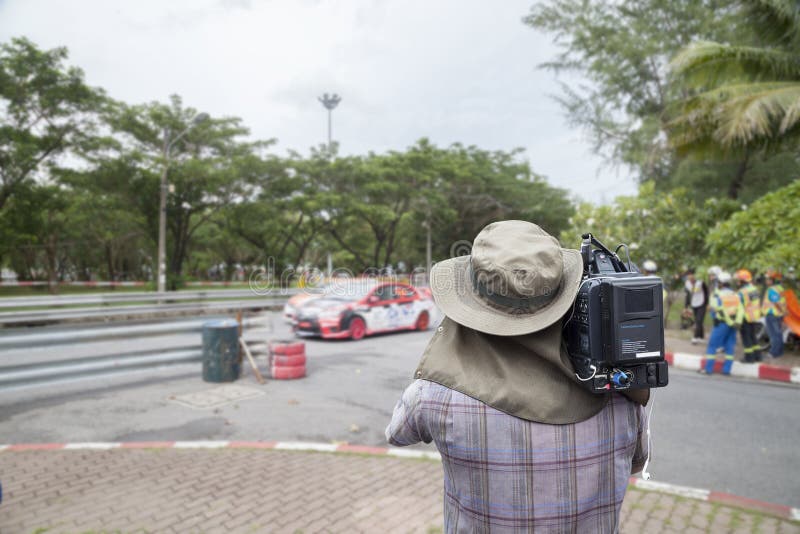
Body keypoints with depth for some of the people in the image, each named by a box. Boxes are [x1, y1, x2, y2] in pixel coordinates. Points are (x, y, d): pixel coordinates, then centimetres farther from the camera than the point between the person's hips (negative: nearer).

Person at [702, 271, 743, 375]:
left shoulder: (718, 295, -10)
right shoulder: (735, 295, 9)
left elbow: (721, 311, -17)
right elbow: (741, 309, -2)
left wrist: (731, 323, -11)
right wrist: (738, 322, -9)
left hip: (722, 323, -5)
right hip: (732, 325, 5)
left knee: (712, 345, 3)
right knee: (730, 347, 11)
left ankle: (708, 368, 3)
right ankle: (726, 369, 12)